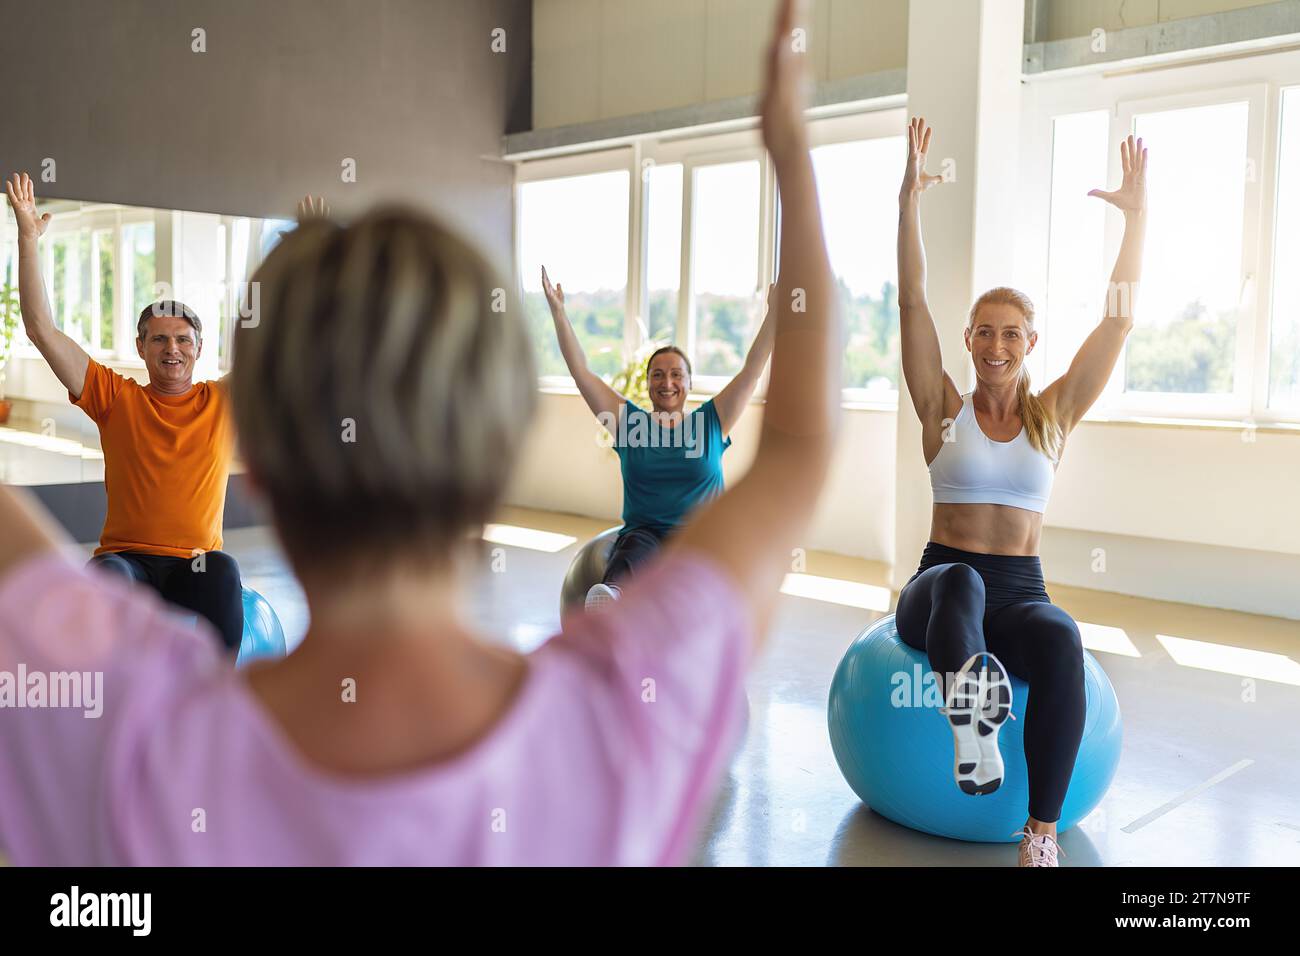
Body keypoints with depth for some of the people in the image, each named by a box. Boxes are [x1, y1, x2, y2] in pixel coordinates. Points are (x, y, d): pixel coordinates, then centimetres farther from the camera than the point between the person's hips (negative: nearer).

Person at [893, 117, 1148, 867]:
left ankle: (1043, 832, -30)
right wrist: (911, 202, -9)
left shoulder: (1054, 414, 9)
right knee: (960, 582, -40)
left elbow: (1119, 321, 4)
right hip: (940, 586, -1)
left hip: (1020, 589, 1)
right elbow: (913, 305, -3)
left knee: (1063, 645, -35)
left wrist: (1136, 216, 0)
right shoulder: (945, 409, 5)